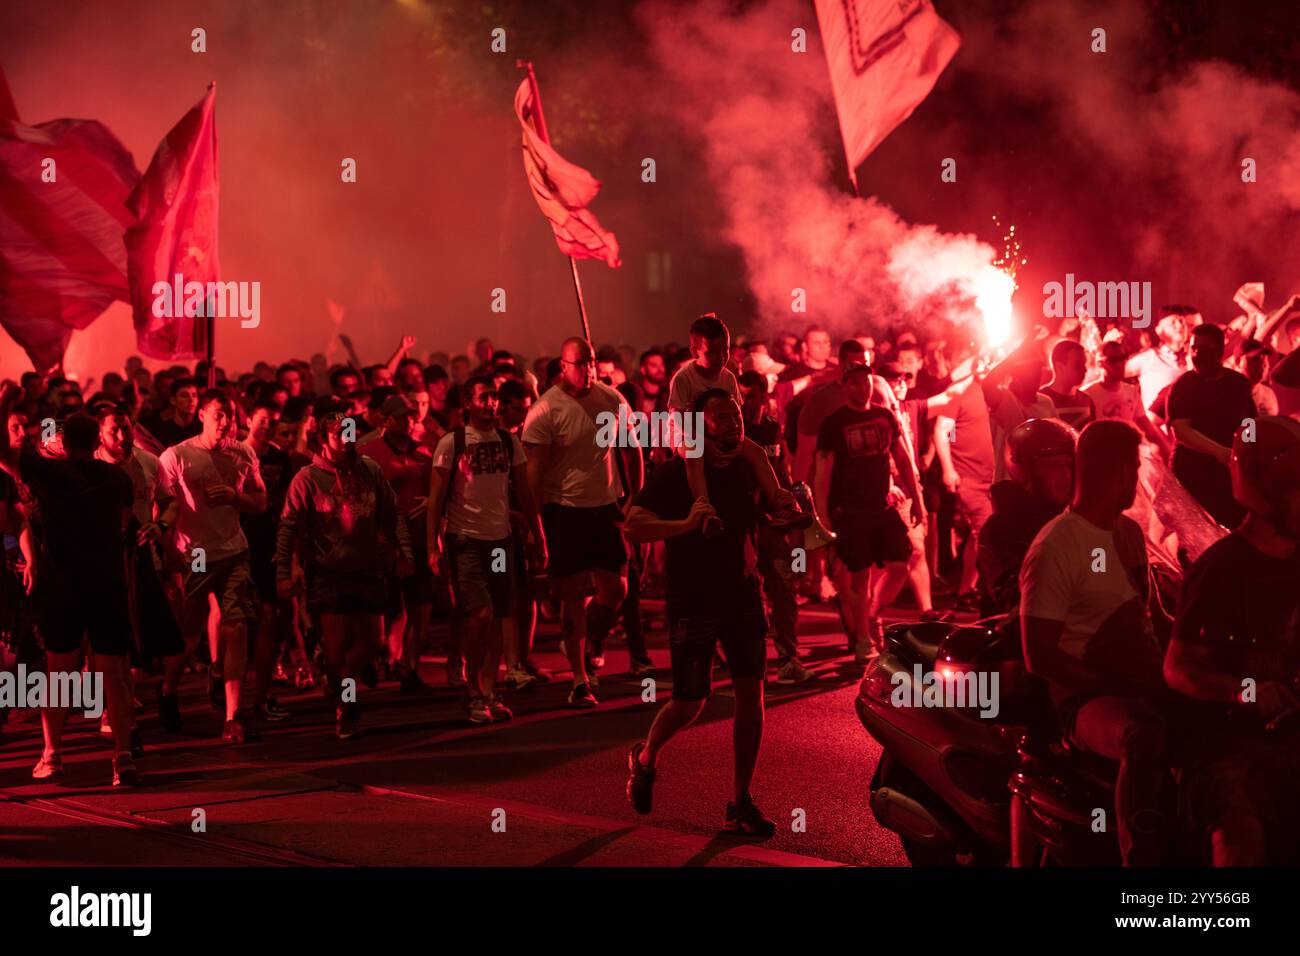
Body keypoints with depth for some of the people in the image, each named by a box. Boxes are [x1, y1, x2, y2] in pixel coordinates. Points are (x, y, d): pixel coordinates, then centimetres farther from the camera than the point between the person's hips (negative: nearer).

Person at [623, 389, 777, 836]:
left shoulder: (750, 470, 5)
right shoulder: (675, 472, -11)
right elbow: (633, 527, -20)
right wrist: (686, 523, -32)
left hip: (743, 598, 4)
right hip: (692, 602, -4)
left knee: (751, 694, -2)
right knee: (689, 703, -1)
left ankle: (740, 803, 7)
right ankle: (645, 757, 32)